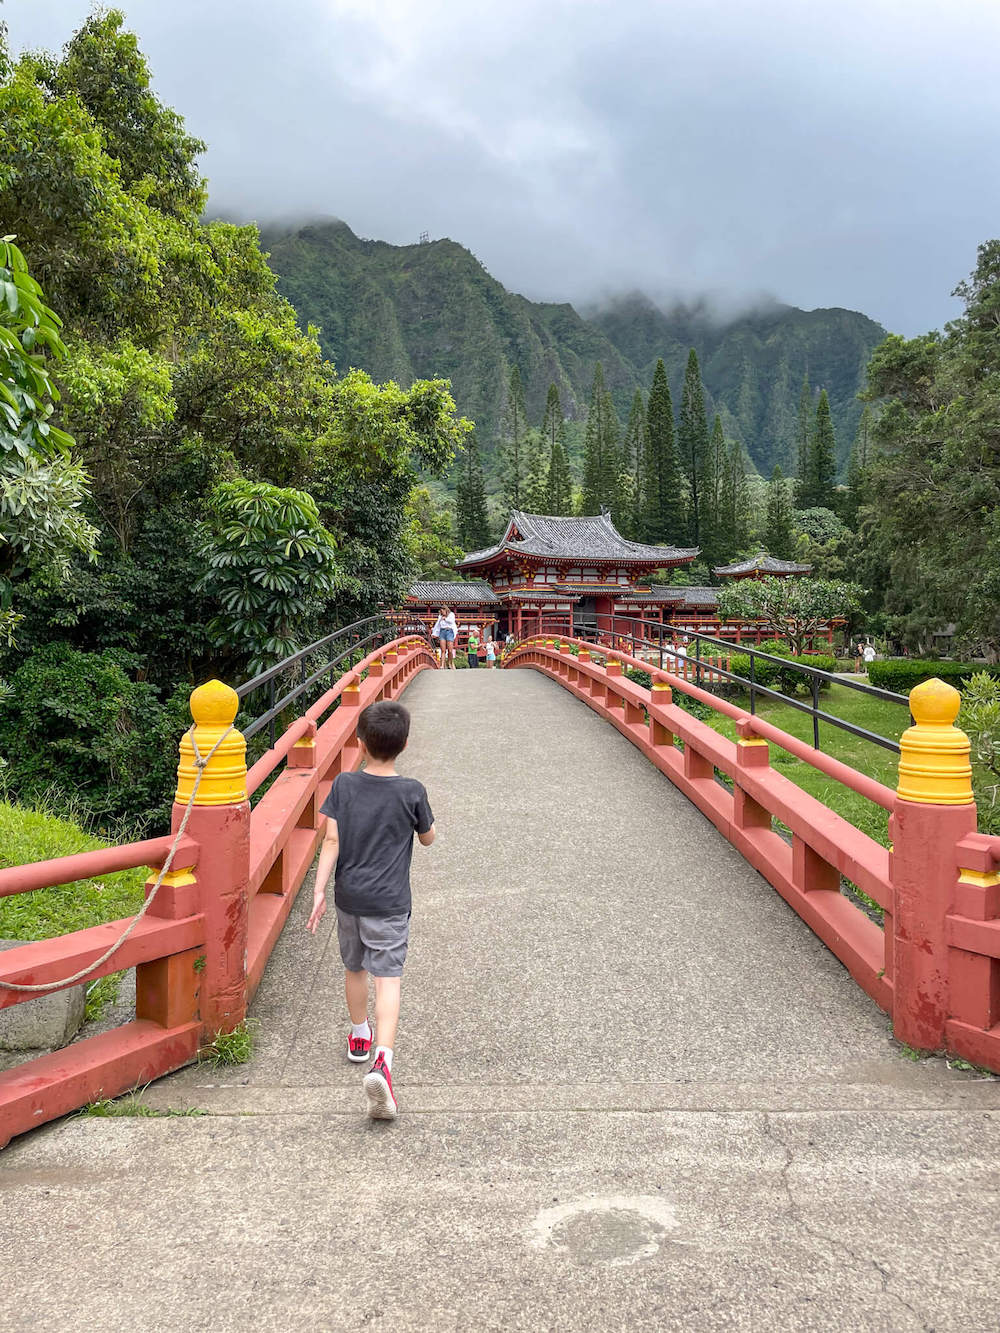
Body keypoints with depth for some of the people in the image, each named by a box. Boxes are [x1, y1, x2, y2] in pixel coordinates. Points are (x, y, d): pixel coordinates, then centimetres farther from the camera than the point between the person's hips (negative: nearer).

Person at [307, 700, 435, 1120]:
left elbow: (332, 840, -9)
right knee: (387, 977, -6)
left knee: (354, 968, 22)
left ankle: (359, 1036, 42)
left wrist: (319, 890, -8)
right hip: (389, 903, -3)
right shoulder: (411, 791, -9)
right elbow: (427, 838, 6)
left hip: (348, 896, 3)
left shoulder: (344, 785, -4)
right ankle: (382, 1059, -23)